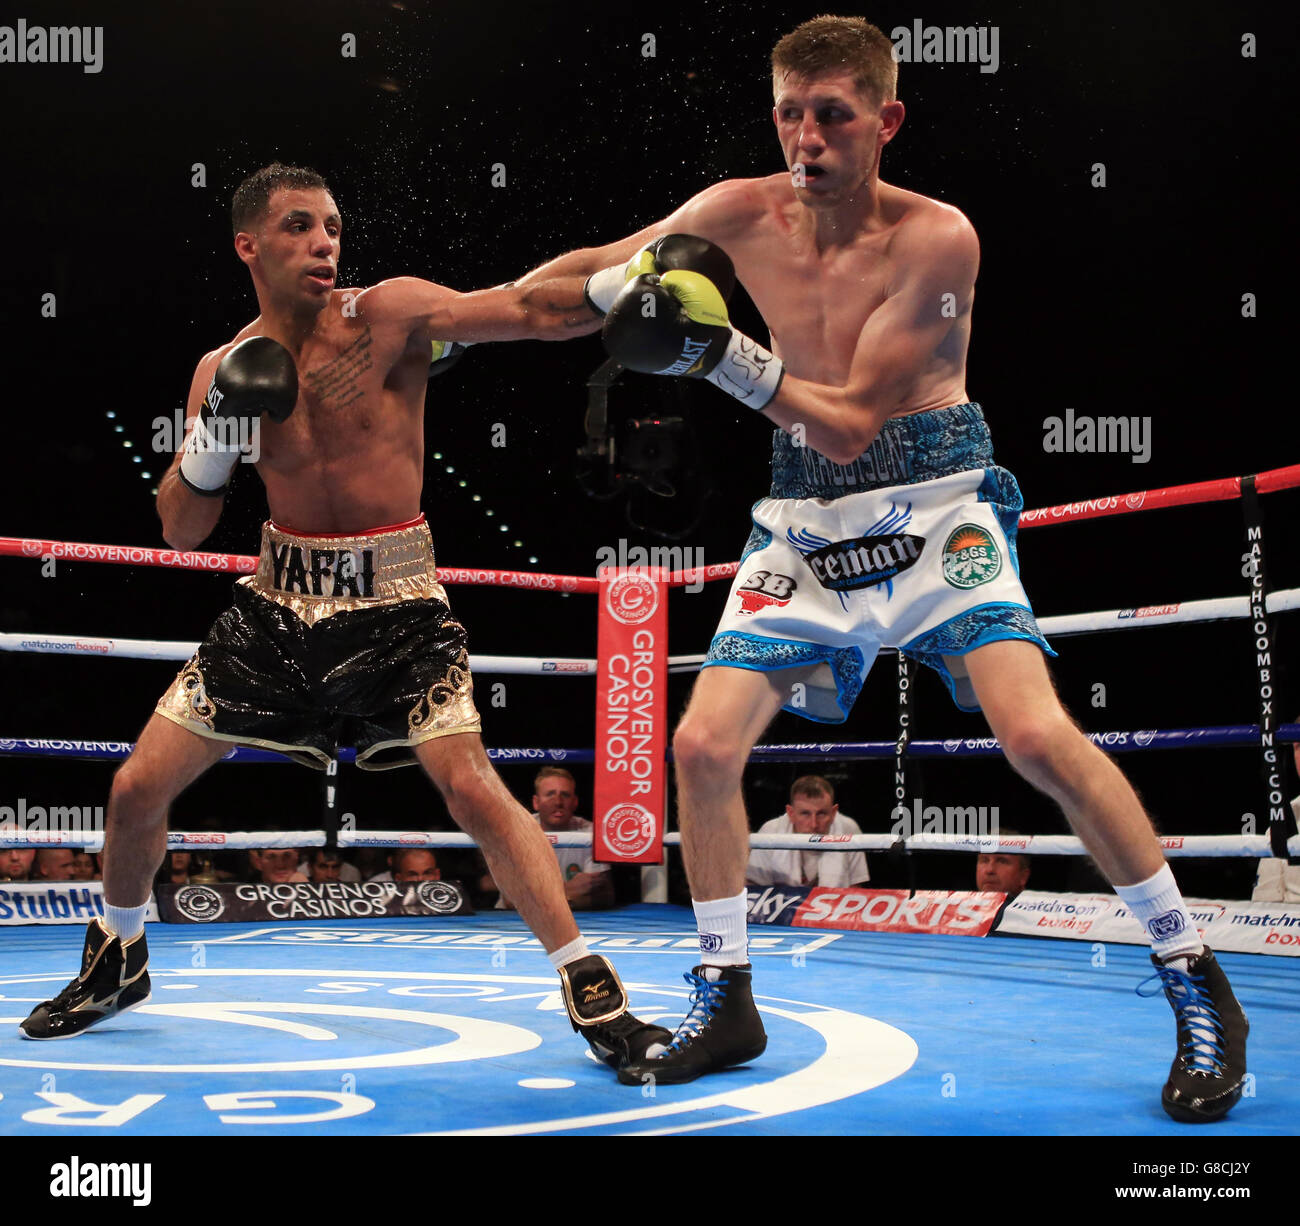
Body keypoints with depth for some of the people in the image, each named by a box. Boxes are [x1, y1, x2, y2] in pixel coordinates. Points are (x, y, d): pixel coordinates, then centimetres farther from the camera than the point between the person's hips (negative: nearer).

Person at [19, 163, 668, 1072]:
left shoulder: (391, 314, -9)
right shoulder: (225, 368, 2)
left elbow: (528, 310, -21)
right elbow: (182, 532, 4)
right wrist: (215, 437, -14)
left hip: (394, 601, -4)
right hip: (280, 598, 4)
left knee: (472, 785, -20)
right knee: (140, 785, 6)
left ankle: (591, 987, -8)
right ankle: (117, 961, 34)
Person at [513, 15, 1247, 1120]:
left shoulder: (936, 239, -15)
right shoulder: (741, 215, -2)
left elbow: (852, 423, -19)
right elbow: (589, 274, 10)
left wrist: (723, 355, -28)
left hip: (934, 507, -4)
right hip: (807, 522, 5)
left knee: (1036, 736, -20)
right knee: (703, 746, -4)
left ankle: (1198, 986, -3)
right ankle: (726, 1001, 16)